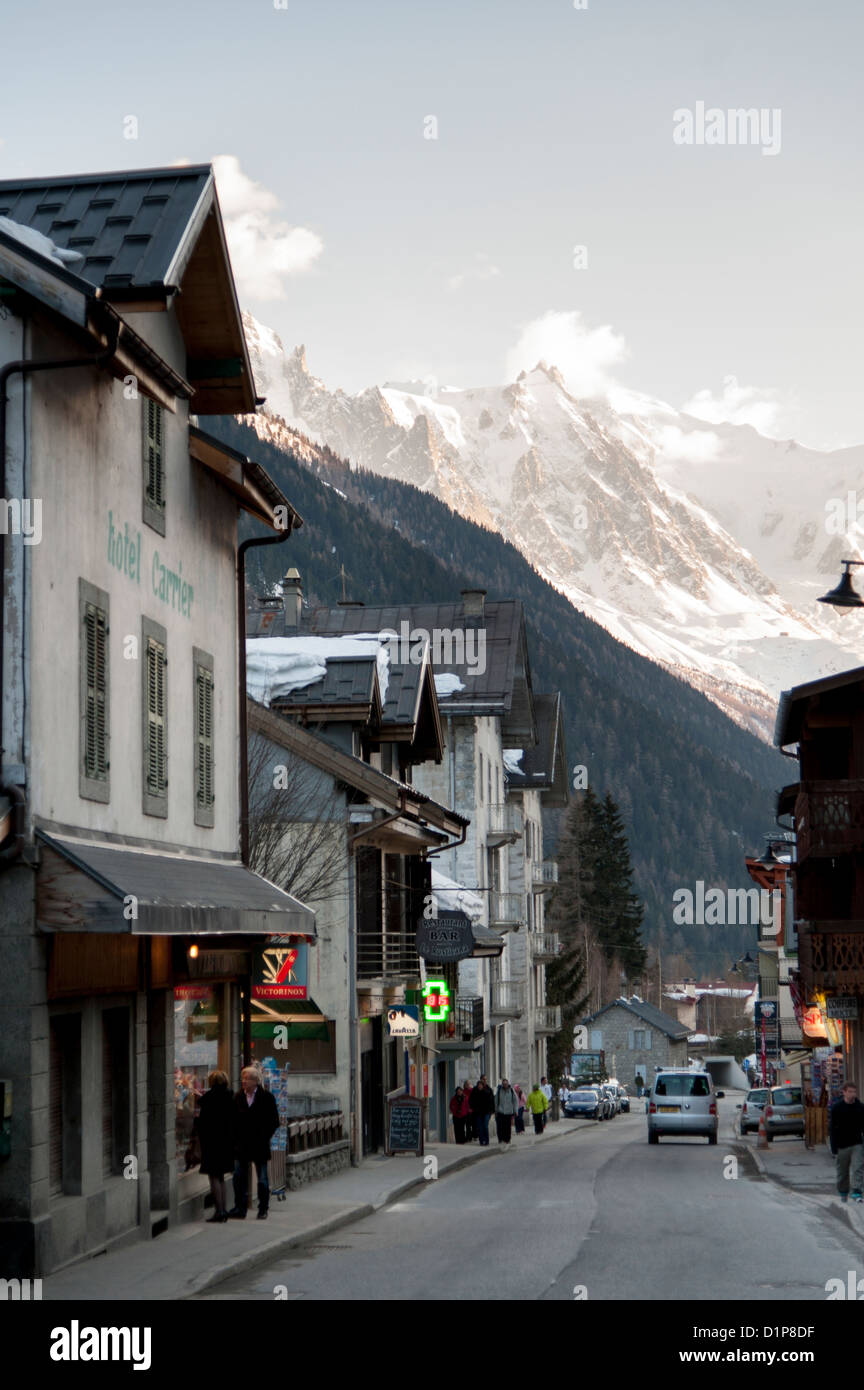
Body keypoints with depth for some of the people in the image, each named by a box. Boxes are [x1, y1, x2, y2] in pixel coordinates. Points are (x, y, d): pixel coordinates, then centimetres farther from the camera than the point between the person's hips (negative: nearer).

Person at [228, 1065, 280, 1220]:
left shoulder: (266, 1097, -5)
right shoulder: (238, 1097, 4)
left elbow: (274, 1121, -1)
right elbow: (233, 1119, 10)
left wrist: (264, 1137, -8)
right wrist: (236, 1138, 0)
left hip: (259, 1144, -3)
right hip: (241, 1145, 3)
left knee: (262, 1180, 5)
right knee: (239, 1177, 0)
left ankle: (263, 1210, 14)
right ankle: (240, 1208, 7)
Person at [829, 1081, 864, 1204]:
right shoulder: (836, 1107, -4)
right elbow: (832, 1128, -3)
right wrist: (834, 1148, -8)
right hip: (841, 1146, -1)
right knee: (842, 1172, 8)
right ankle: (843, 1194, 23)